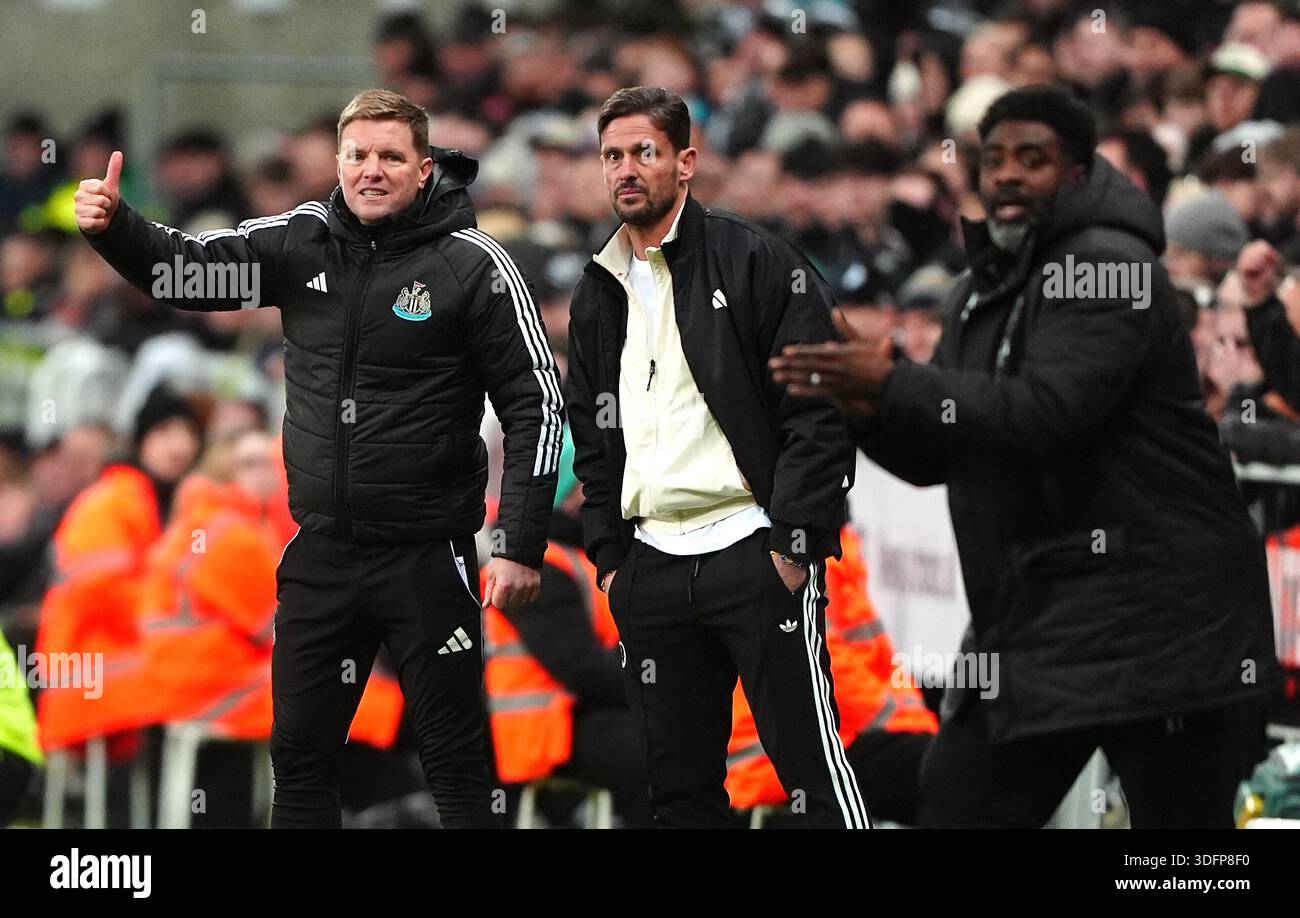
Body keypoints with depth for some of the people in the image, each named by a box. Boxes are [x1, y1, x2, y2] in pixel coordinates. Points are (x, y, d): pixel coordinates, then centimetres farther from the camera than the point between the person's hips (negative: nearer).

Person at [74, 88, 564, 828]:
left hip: (427, 558, -5)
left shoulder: (471, 263, -10)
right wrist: (114, 226, -15)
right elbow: (191, 270, 6)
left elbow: (536, 405, -9)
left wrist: (521, 547, -13)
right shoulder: (305, 241, 3)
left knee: (457, 763, 1)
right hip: (322, 552, 5)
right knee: (301, 756, 12)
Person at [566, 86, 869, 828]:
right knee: (679, 784, 7)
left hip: (753, 552, -6)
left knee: (815, 766, -9)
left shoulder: (754, 261, -4)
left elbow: (822, 411, -9)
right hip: (651, 565, 6)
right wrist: (609, 557, 11)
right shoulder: (600, 294, 16)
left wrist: (795, 541, -14)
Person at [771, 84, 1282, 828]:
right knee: (957, 805, 6)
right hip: (1030, 626, 9)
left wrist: (893, 385, -21)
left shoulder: (1108, 267, -11)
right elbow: (933, 457, 18)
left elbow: (1048, 412, -25)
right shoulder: (983, 292, 17)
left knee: (1180, 822, -5)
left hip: (1156, 622, -9)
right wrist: (867, 408, -4)